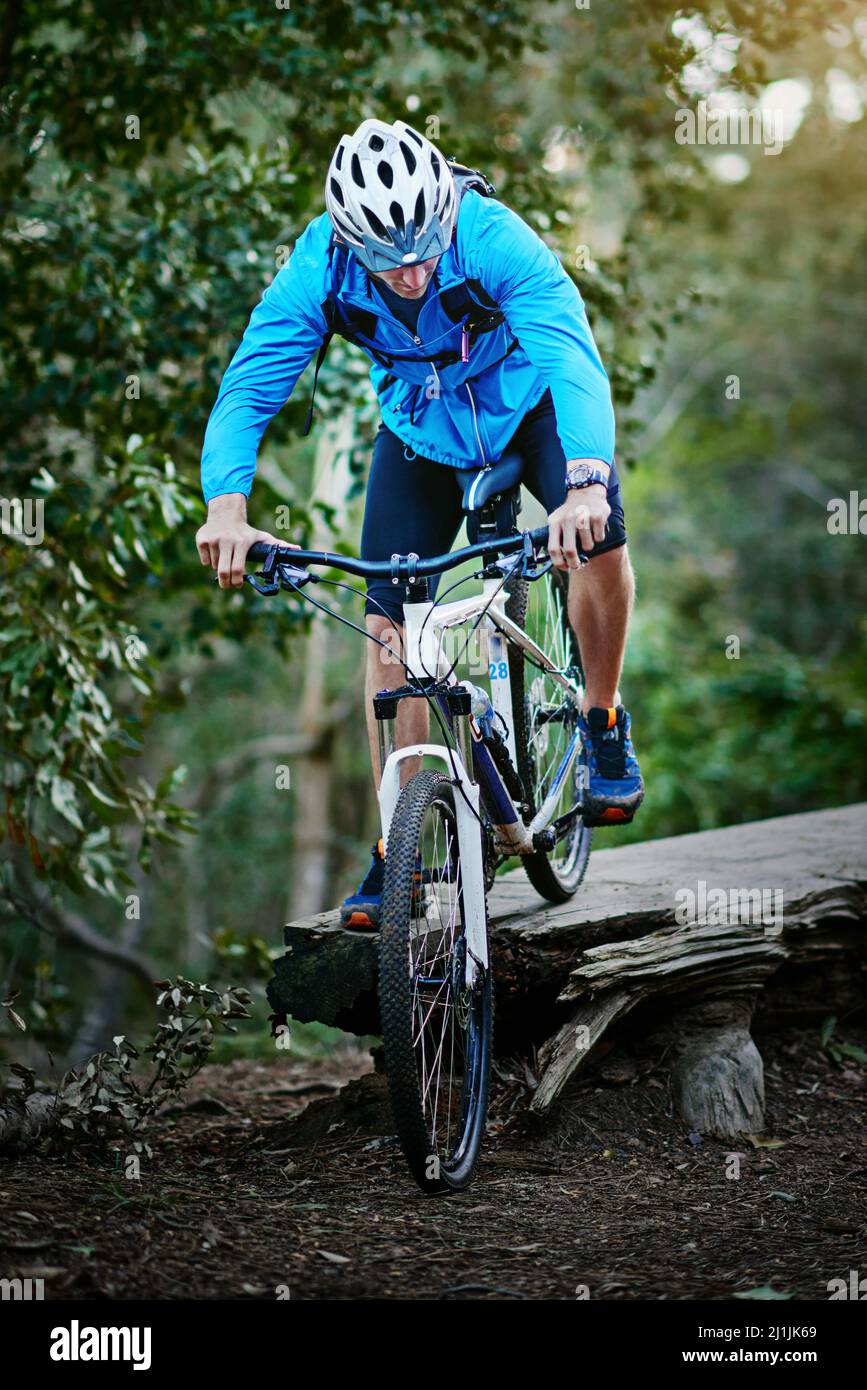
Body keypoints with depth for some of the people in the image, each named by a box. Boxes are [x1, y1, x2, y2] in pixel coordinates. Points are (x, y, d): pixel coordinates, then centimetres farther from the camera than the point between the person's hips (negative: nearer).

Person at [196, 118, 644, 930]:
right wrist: (226, 506, -50)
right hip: (419, 425, 2)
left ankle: (603, 723, 0)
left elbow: (572, 355, -48)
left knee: (601, 544, -28)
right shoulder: (319, 269, -28)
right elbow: (247, 389, -31)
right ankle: (397, 849, -1)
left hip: (525, 399, -2)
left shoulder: (494, 239, -36)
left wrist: (586, 483, -65)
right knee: (386, 621, -9)